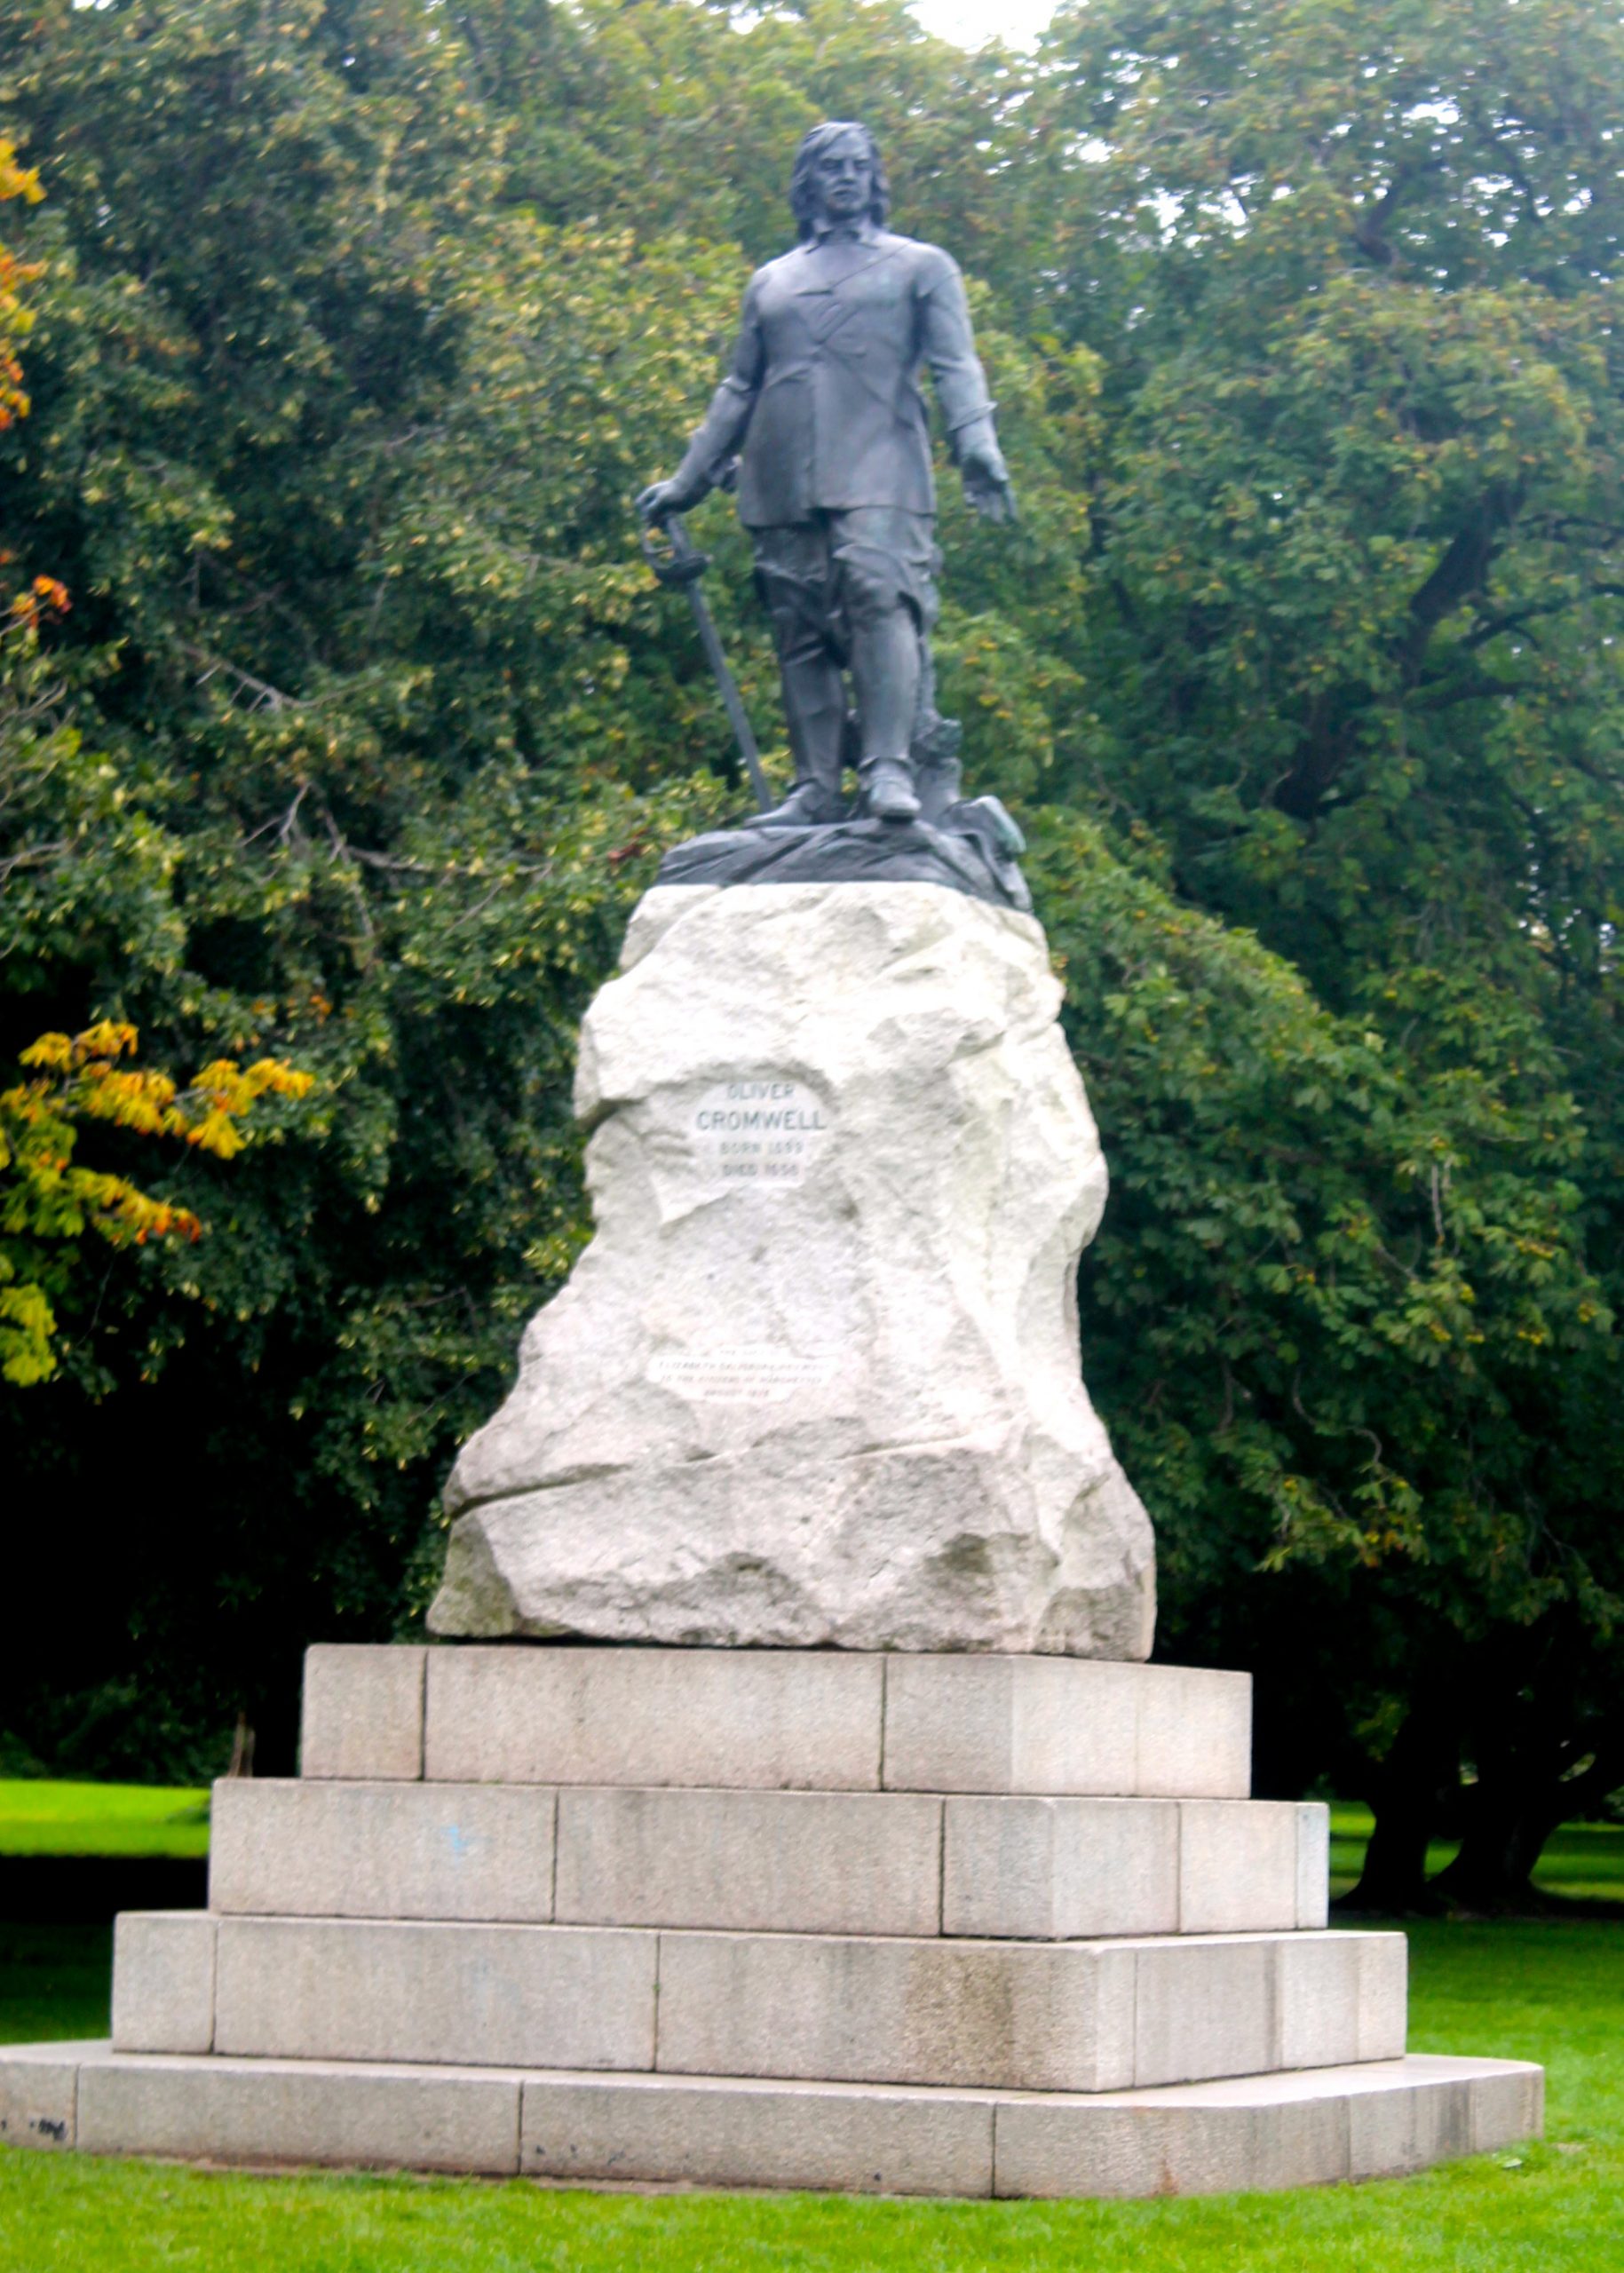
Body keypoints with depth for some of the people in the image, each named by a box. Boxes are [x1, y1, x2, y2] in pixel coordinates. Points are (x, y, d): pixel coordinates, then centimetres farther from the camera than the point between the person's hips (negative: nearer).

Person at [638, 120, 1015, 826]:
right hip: (783, 480, 4)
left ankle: (890, 769, -29)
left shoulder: (920, 266, 17)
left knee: (880, 597, -22)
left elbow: (954, 367, 6)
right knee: (802, 633, -3)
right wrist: (689, 478, 23)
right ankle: (815, 790, -4)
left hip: (878, 473, -4)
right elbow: (739, 390, 29)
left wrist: (976, 442, -11)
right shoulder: (771, 282, 26)